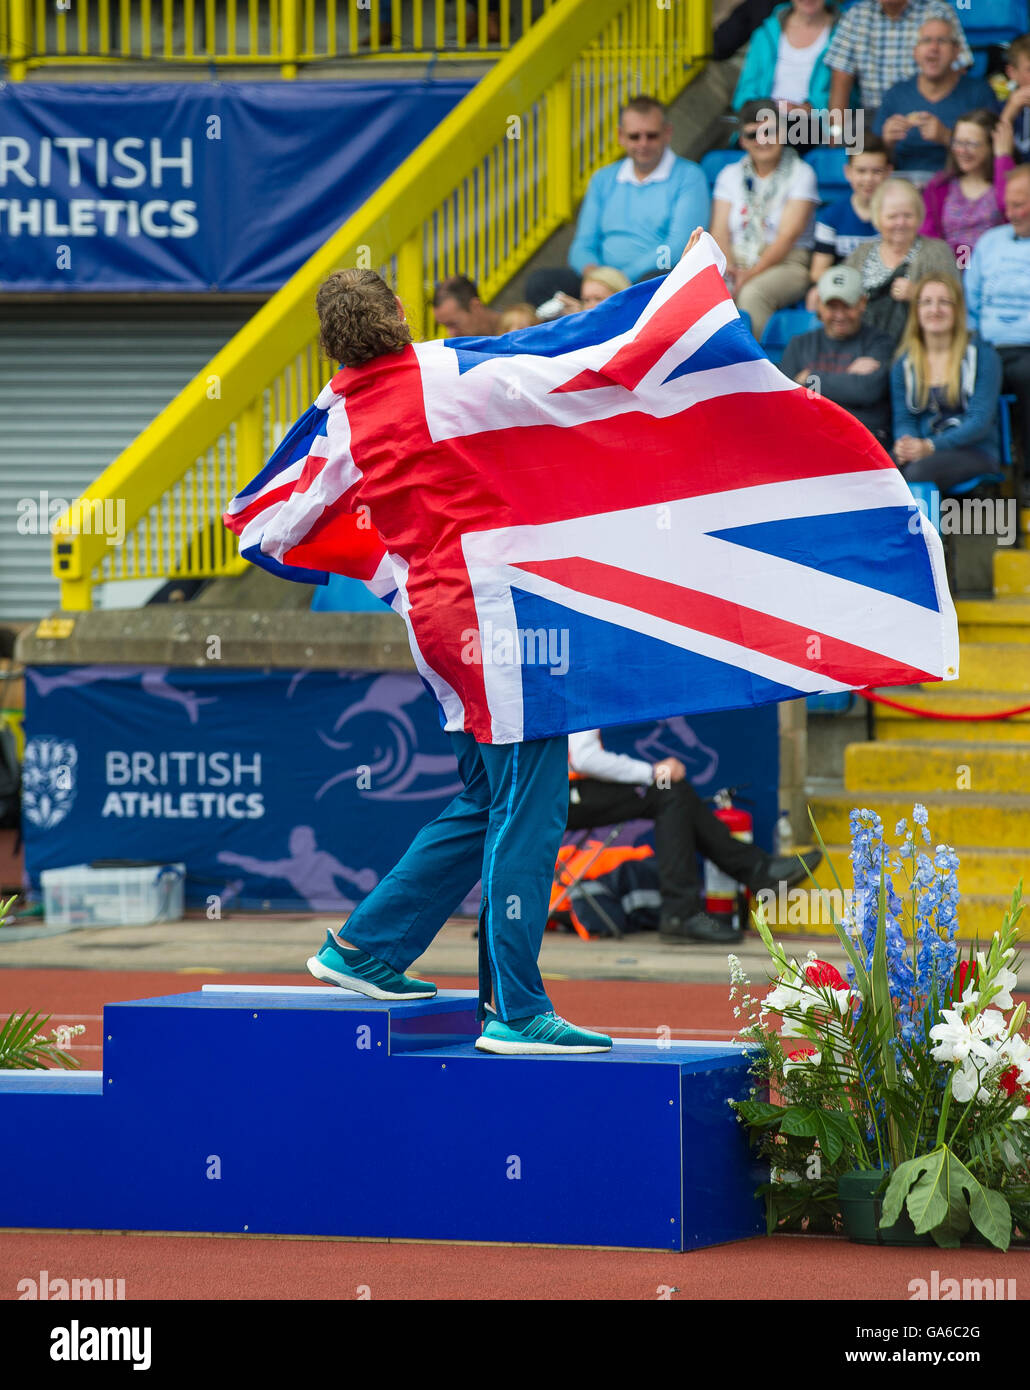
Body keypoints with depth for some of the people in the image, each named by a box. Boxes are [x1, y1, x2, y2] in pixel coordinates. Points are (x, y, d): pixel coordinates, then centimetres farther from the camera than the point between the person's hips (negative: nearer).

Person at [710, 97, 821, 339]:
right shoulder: (731, 175, 17)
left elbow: (788, 236, -6)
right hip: (737, 262, 3)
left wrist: (751, 274, -18)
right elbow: (720, 231, 8)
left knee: (752, 293, -38)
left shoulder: (800, 173, 3)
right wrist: (727, 267, -14)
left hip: (785, 264, -3)